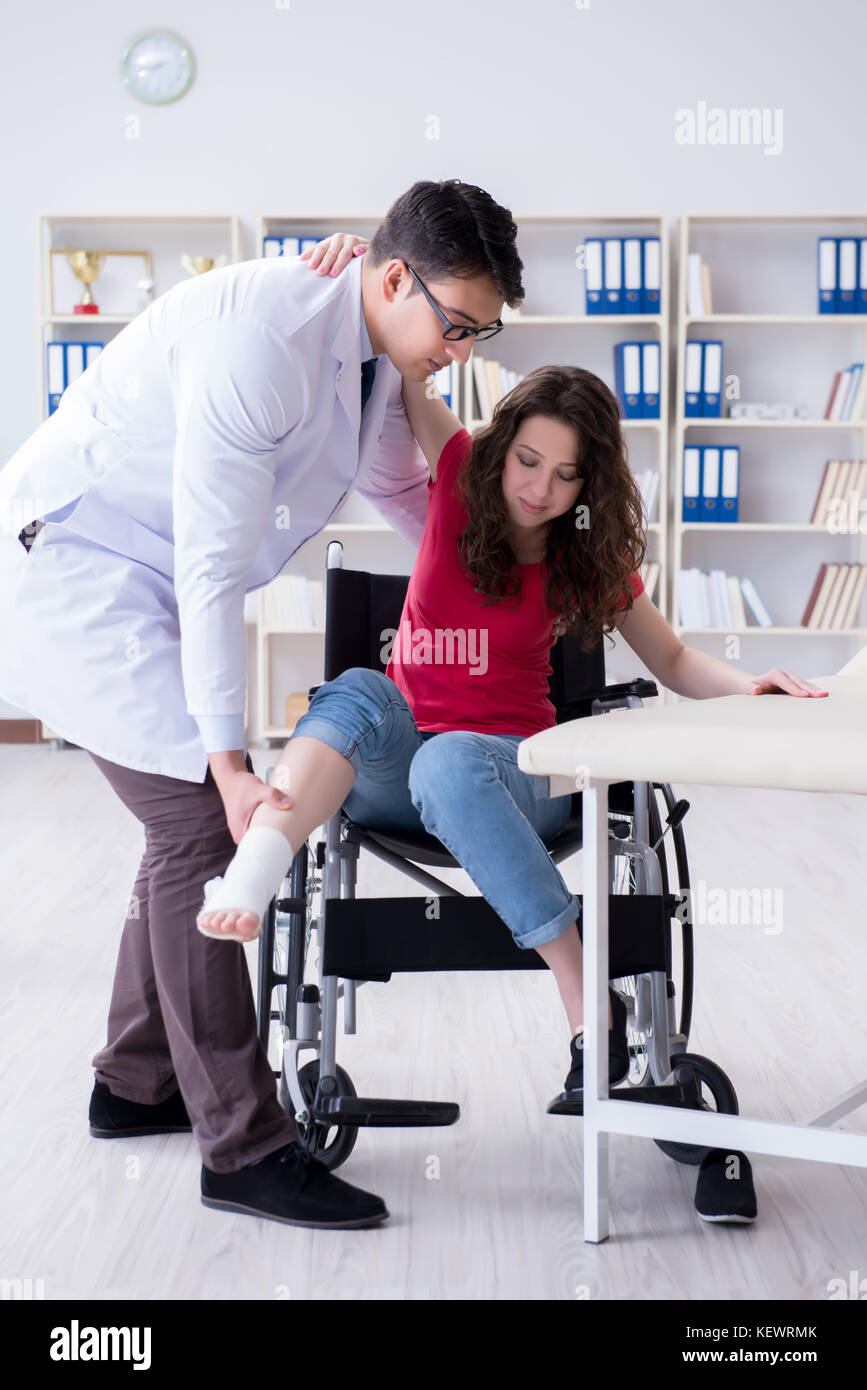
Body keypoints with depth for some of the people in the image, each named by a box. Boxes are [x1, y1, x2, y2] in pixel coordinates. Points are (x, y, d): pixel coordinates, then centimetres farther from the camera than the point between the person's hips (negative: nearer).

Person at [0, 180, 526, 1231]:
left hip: (139, 587, 10)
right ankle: (243, 1146, -8)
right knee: (202, 822, -14)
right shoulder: (263, 336, -26)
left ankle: (136, 1083, 27)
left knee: (192, 821, 11)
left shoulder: (377, 363, 4)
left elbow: (408, 493, 25)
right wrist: (228, 760, -26)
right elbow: (212, 566, -27)